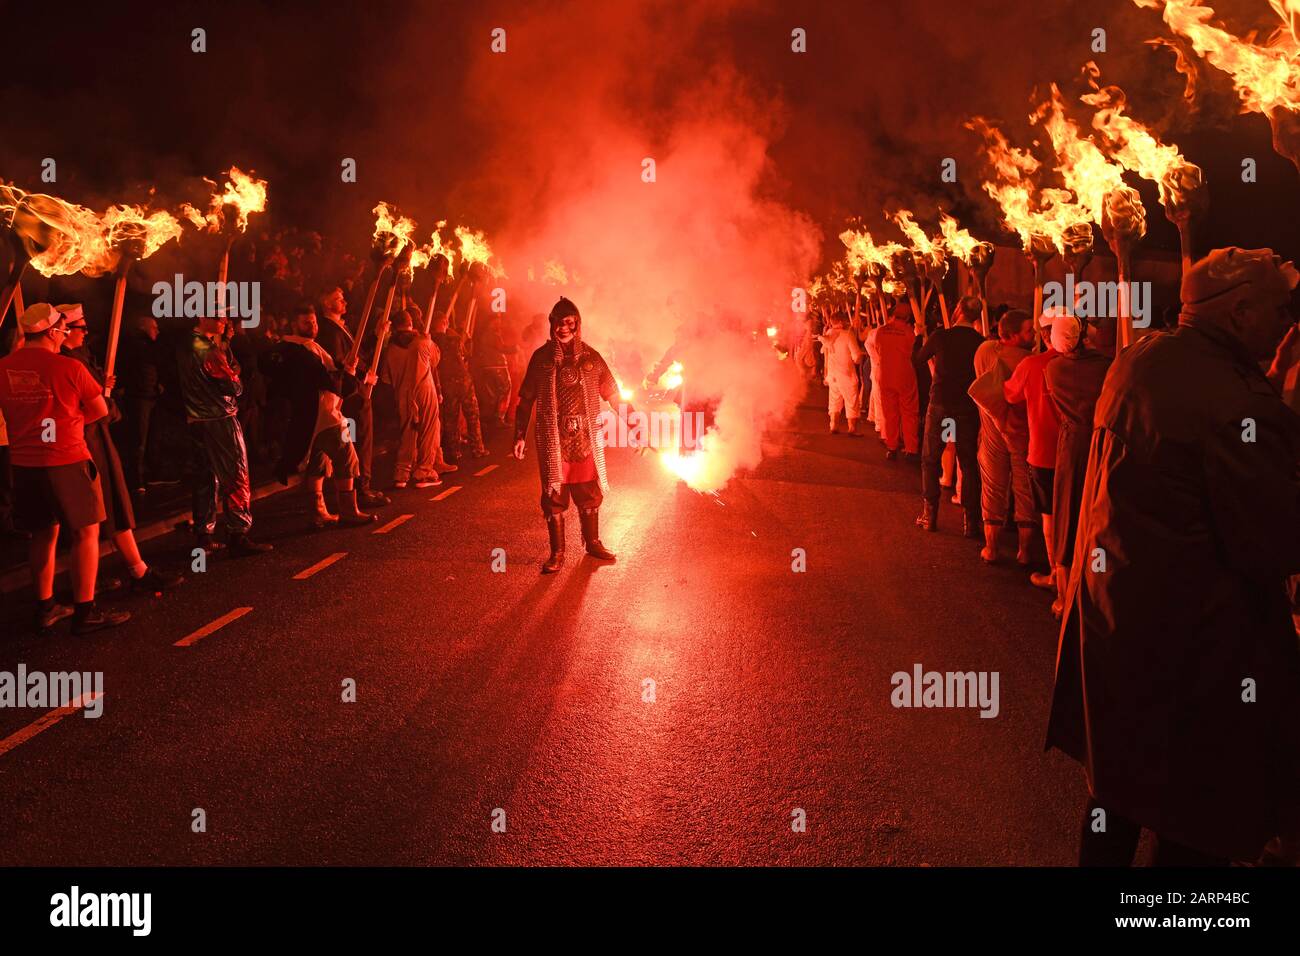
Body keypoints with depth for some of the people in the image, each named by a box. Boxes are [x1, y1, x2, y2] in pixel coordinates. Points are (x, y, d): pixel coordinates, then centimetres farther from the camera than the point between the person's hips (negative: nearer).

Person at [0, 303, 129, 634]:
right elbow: (100, 410, -2)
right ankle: (85, 612, 3)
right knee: (86, 532, 3)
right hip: (66, 461, -5)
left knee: (44, 533, 16)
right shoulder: (69, 367, -12)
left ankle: (45, 608, 22)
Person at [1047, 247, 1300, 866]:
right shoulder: (1236, 404, -24)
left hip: (1111, 606, 9)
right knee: (1201, 818, 7)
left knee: (1118, 776, 24)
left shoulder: (1139, 359, 2)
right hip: (1195, 636, -9)